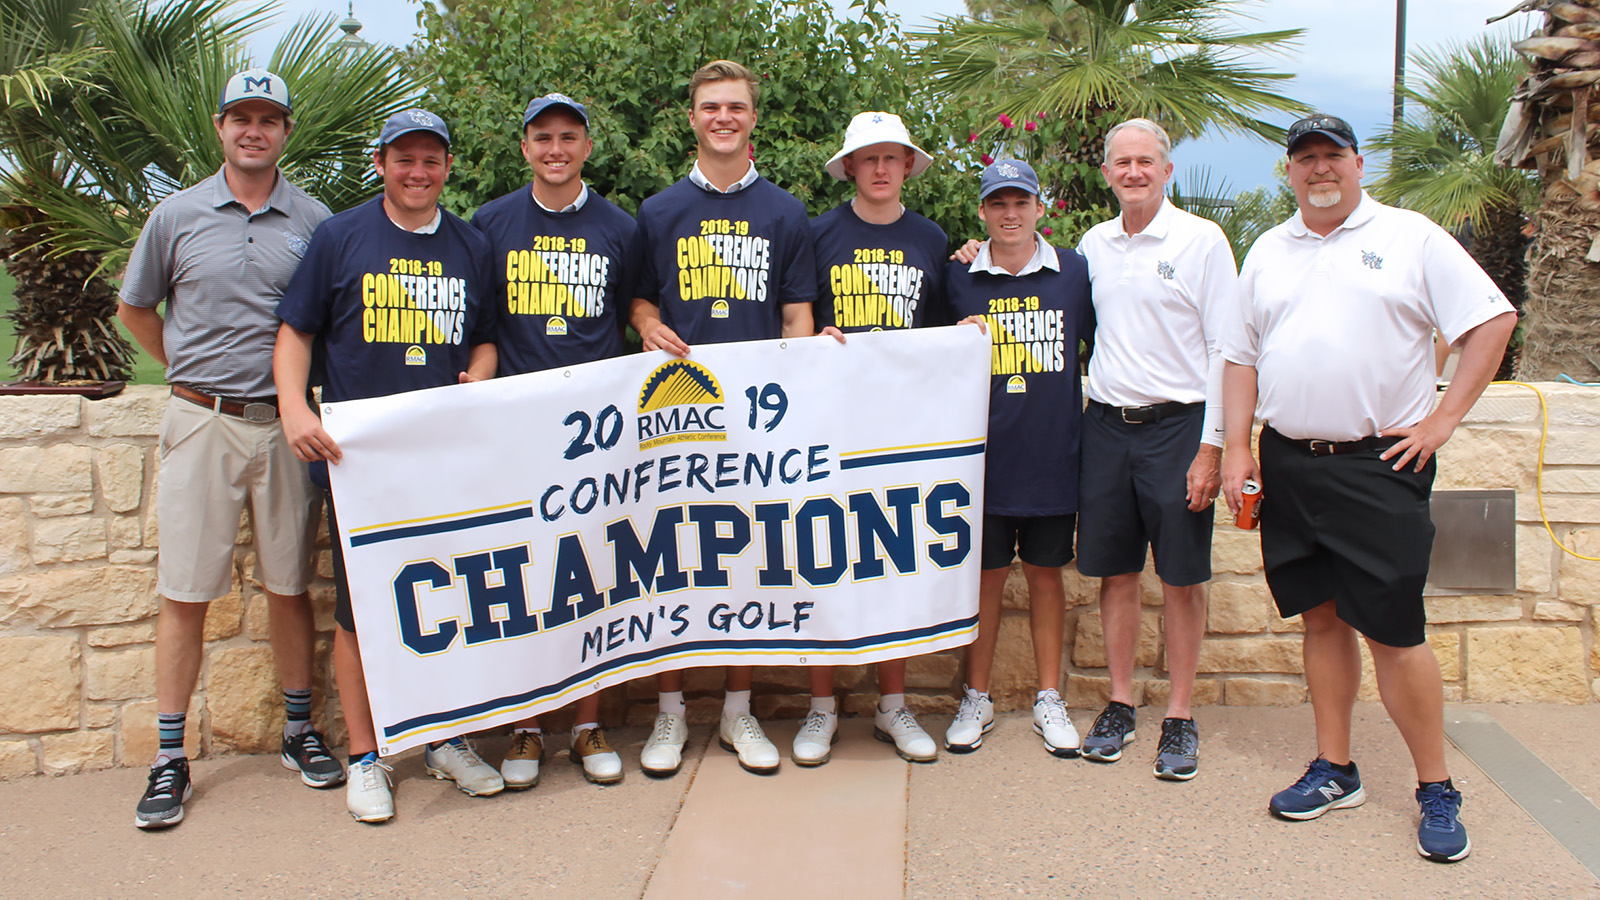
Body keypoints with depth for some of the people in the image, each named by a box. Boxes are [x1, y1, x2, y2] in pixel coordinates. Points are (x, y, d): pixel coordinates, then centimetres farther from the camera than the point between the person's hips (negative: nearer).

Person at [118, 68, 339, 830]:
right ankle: (170, 758, 10)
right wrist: (192, 370, 11)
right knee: (184, 591, 1)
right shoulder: (177, 216, 4)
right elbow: (134, 309, 16)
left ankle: (300, 731, 22)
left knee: (290, 586, 8)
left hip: (284, 423, 0)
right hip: (200, 423, 0)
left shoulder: (314, 222, 4)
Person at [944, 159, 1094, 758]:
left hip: (1053, 456, 0)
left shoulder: (1073, 272, 2)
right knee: (984, 576, 7)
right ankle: (976, 699, 21)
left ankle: (1049, 700, 22)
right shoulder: (959, 278, 3)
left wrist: (1089, 411, 6)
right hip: (984, 455, 0)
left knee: (1046, 574, 10)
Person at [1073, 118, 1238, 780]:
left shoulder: (1202, 240, -4)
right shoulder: (1094, 244, 9)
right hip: (1105, 423, 4)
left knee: (1182, 577, 3)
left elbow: (1225, 348, -6)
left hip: (1176, 426, -4)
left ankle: (1180, 717, 13)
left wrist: (1211, 446, -12)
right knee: (1115, 572, 9)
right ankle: (1120, 703, 21)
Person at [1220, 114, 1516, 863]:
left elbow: (1492, 320, -1)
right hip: (1288, 462, 4)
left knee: (1393, 629, -4)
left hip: (1378, 464, -4)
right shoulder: (1267, 253, 14)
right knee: (1321, 617, 10)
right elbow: (1242, 356, 16)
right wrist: (1237, 447, 6)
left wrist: (1442, 420, -7)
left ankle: (1436, 791, 10)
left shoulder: (1410, 237, 1)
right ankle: (1334, 771, 22)